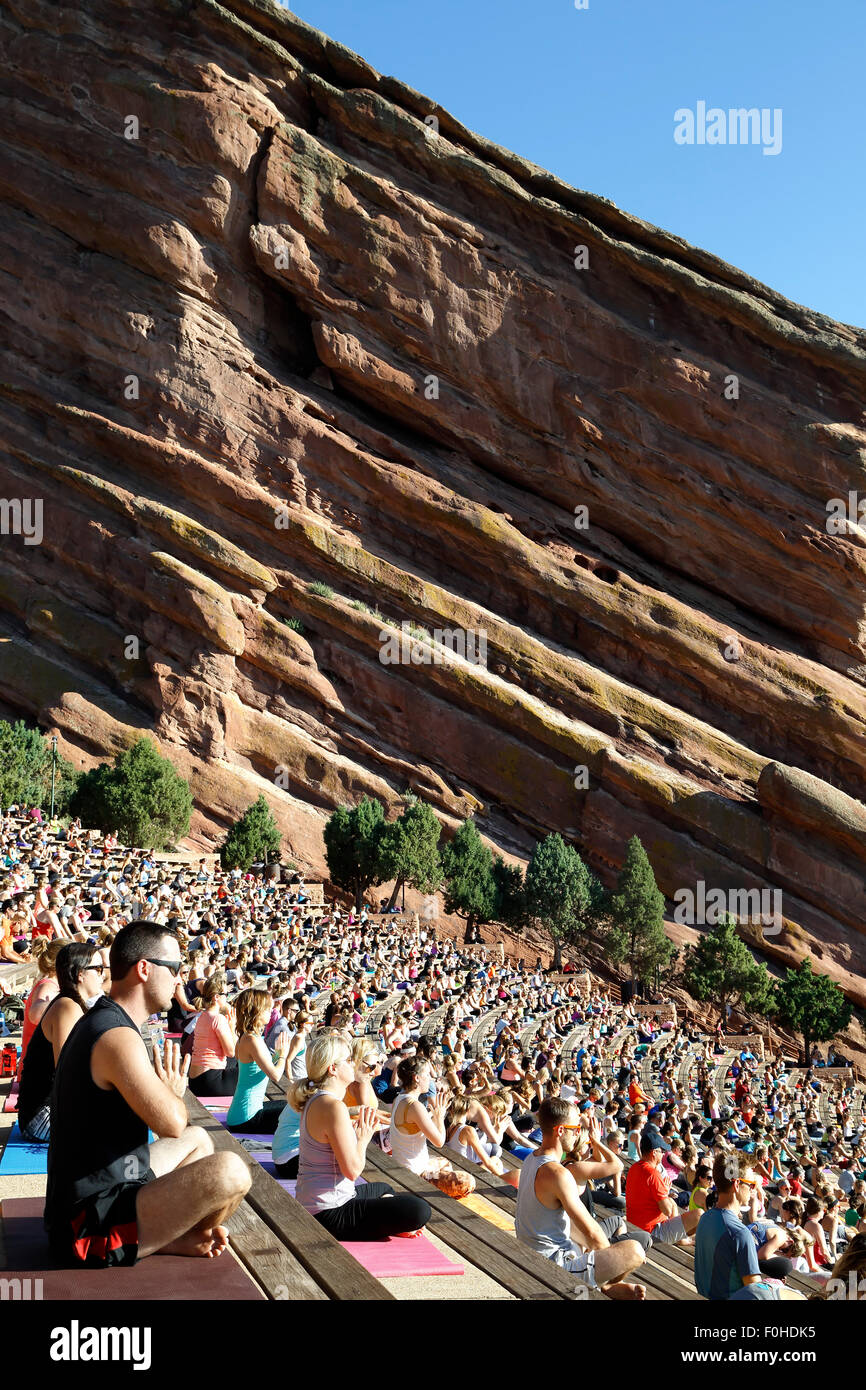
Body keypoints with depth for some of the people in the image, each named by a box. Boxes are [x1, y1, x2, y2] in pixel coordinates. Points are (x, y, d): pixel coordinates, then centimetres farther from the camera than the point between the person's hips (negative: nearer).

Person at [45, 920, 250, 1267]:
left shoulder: (98, 1021, 12)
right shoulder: (118, 1037, -22)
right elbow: (172, 1123, -25)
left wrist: (164, 1091, 4)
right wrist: (173, 1092, -5)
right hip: (89, 1228, -11)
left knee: (198, 1140, 28)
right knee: (229, 1172, -26)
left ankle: (158, 1235, 5)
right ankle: (175, 1240, 3)